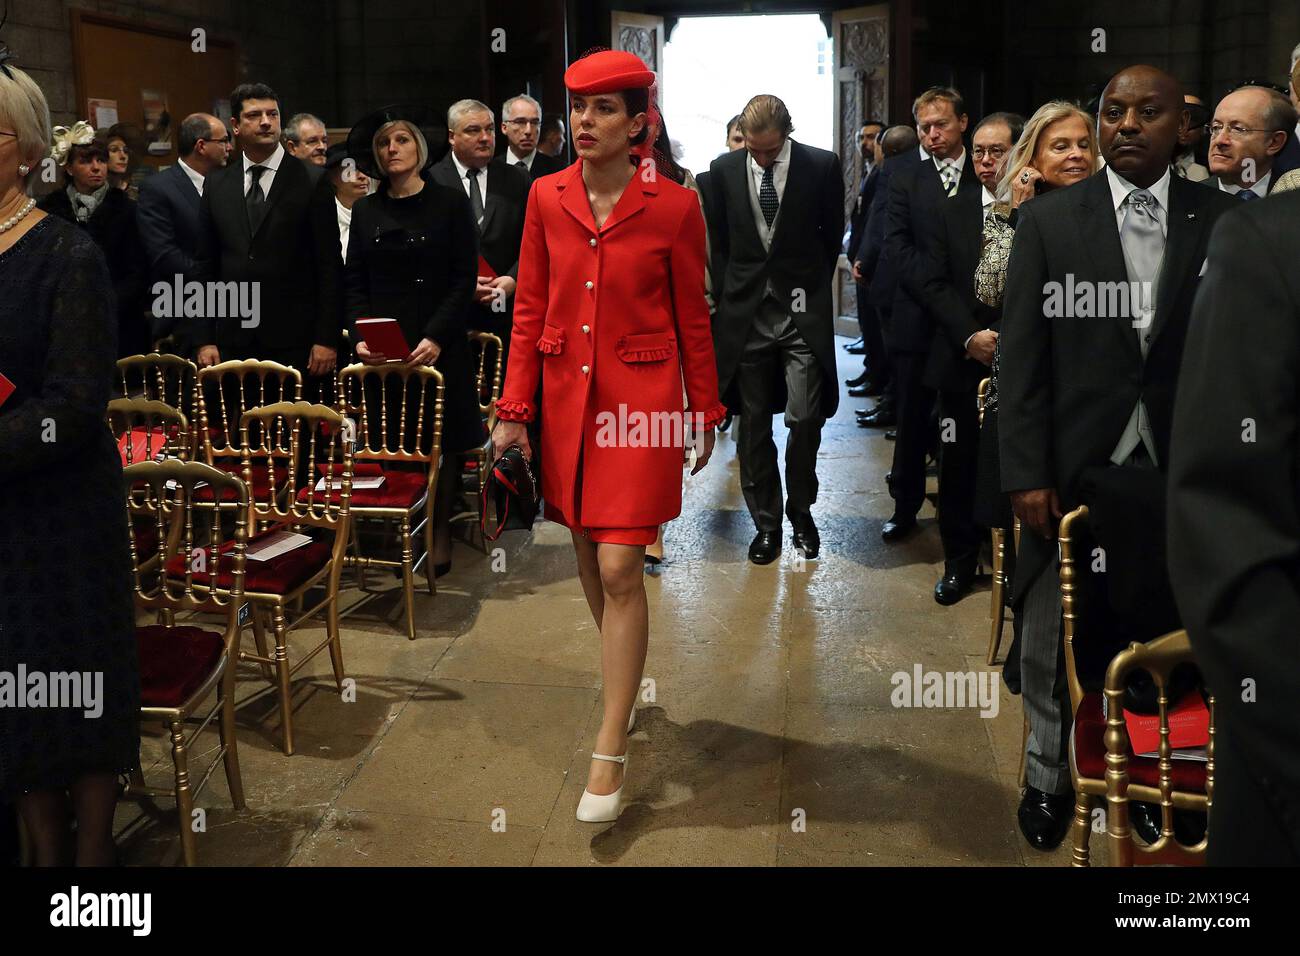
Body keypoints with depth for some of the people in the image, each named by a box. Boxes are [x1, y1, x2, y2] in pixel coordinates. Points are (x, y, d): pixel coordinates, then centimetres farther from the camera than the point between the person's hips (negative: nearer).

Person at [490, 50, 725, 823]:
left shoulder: (673, 206, -7)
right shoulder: (547, 197, 3)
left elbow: (692, 318, 1)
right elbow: (530, 310, 6)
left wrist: (706, 414, 7)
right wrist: (515, 411, 3)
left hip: (640, 398, -4)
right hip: (567, 396, 4)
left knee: (620, 570, -8)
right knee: (588, 554, 14)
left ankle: (611, 751, 2)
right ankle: (625, 676, 39)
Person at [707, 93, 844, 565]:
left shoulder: (822, 166, -3)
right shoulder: (724, 169, 2)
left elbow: (833, 234, 8)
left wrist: (812, 287, 8)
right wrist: (728, 296, 8)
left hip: (802, 311, -2)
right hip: (746, 310, 2)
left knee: (804, 417, -8)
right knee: (754, 423, 6)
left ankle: (800, 510, 16)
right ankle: (766, 521, 18)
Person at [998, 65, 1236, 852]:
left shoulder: (1223, 220, 3)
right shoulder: (1049, 220, 0)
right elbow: (1023, 357, -3)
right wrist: (1028, 474, -8)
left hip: (1181, 469, 1)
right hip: (1076, 465, 0)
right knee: (1053, 633, 9)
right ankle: (1049, 777, 27)